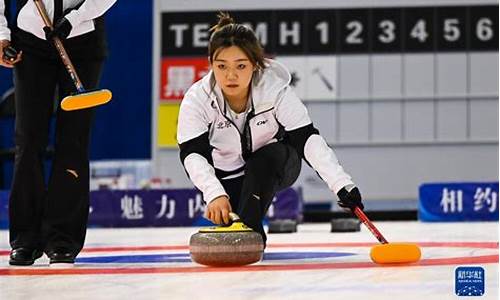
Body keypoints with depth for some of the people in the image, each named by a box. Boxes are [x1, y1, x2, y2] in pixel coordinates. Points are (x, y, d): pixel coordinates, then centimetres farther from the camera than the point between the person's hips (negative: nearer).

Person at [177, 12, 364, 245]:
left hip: (275, 168, -1)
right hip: (228, 176, 1)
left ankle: (250, 228, -22)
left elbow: (307, 140, -32)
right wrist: (215, 194, -51)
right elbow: (193, 154, -32)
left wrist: (341, 184, -46)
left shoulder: (276, 90, -27)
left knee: (265, 158, -35)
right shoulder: (197, 99, -25)